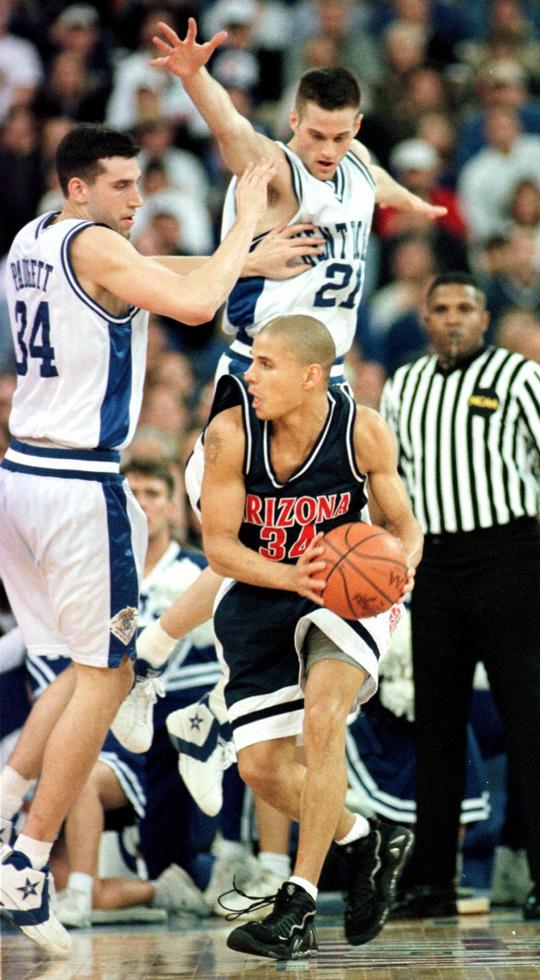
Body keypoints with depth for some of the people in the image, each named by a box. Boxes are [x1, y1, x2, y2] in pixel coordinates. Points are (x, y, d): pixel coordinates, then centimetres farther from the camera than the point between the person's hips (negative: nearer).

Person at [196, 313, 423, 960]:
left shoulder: (362, 432, -18)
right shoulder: (232, 432, -20)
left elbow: (405, 527, -4)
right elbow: (219, 546, -16)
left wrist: (400, 568, -28)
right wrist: (293, 578, -33)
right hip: (257, 591, 2)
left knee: (322, 720, -27)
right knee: (261, 768, -3)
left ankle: (298, 901, -20)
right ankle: (363, 843, 27)